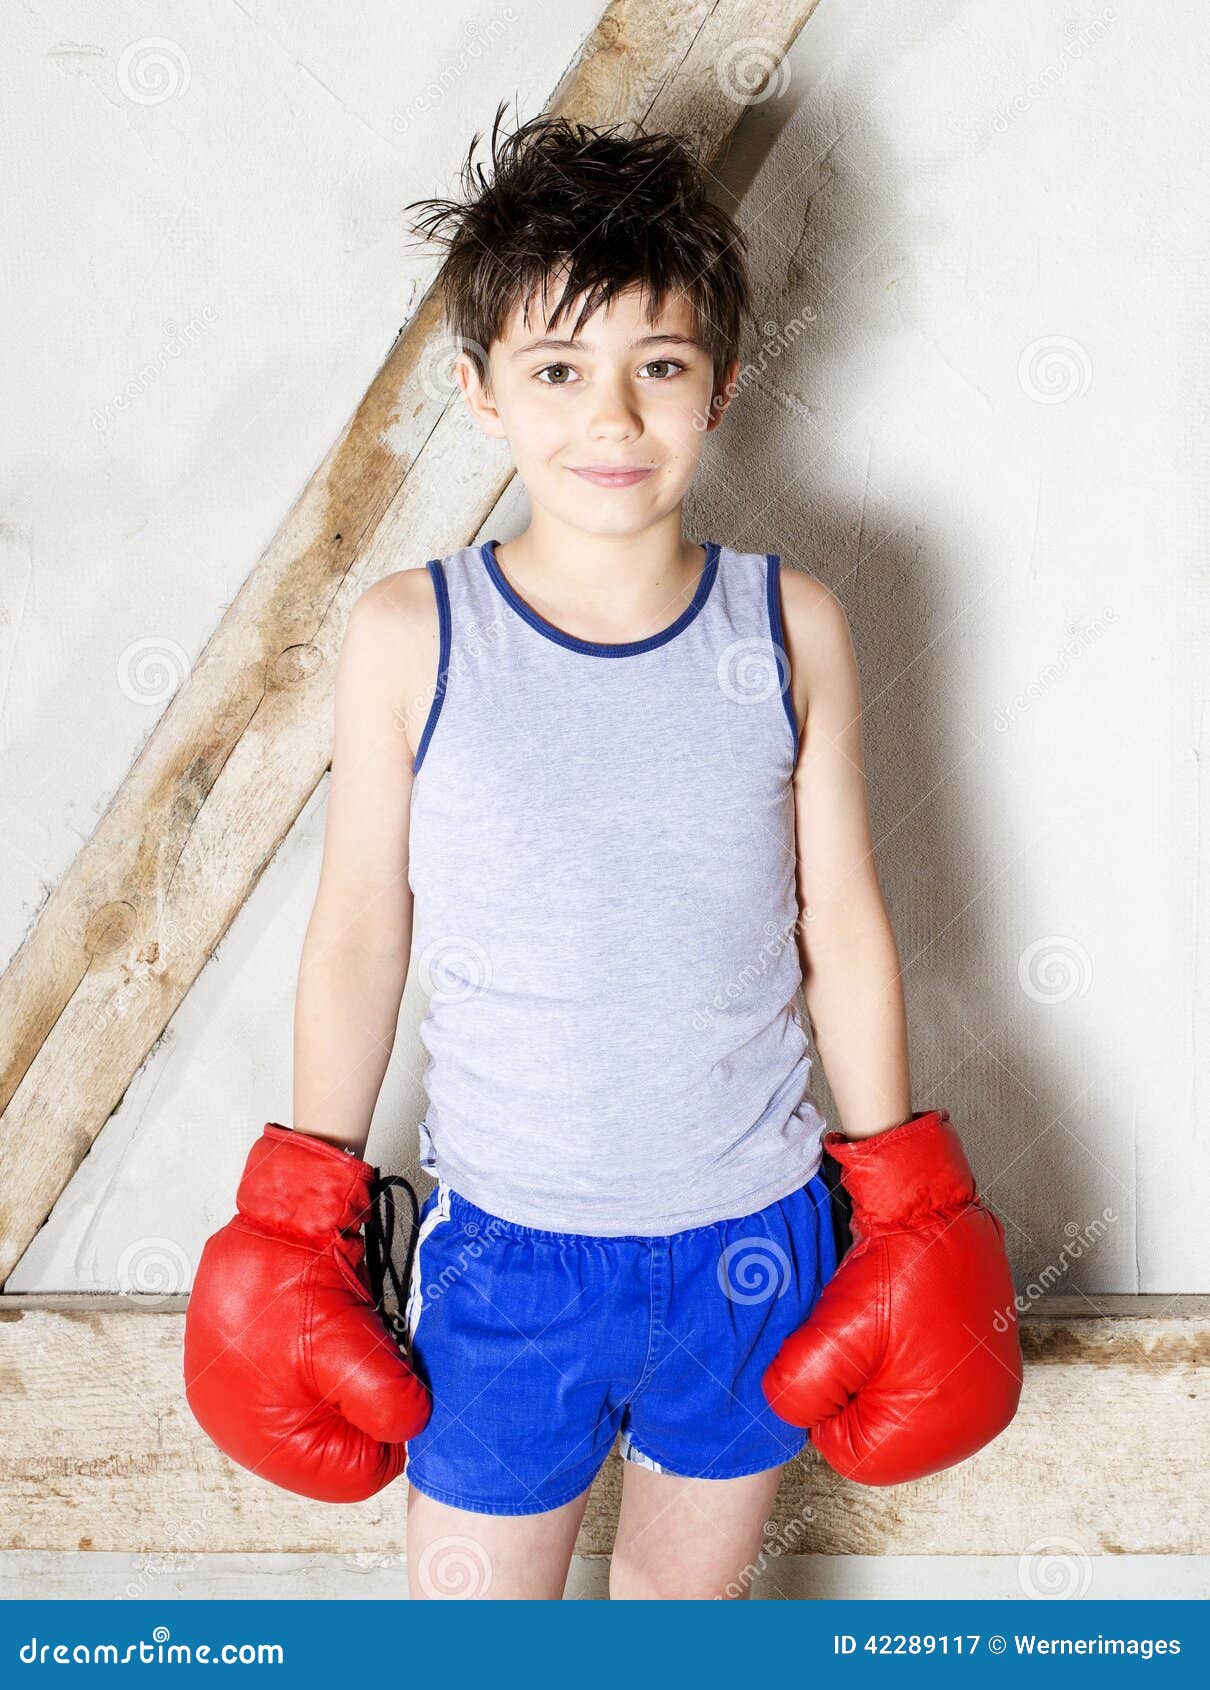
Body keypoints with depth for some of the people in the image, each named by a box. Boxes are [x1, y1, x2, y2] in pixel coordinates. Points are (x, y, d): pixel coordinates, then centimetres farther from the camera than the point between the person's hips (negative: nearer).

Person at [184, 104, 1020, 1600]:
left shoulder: (793, 628, -8)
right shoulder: (409, 636, -12)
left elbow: (843, 923, 0)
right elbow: (358, 930, -3)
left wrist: (902, 1207, 7)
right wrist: (303, 1221, 4)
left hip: (752, 1238, 1)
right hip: (505, 1249, -1)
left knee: (689, 1583, 22)